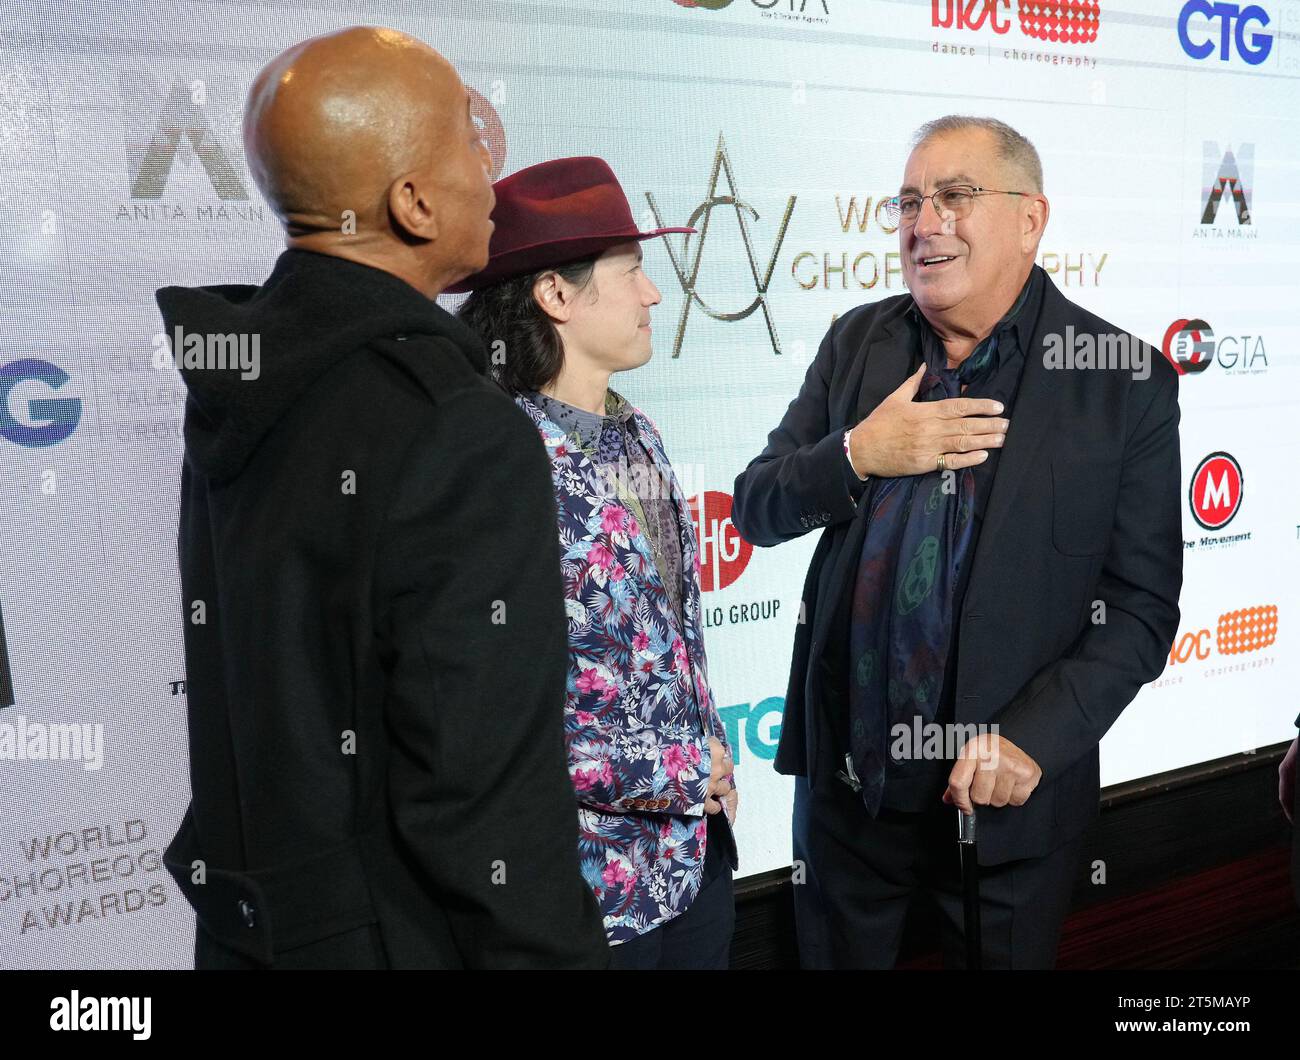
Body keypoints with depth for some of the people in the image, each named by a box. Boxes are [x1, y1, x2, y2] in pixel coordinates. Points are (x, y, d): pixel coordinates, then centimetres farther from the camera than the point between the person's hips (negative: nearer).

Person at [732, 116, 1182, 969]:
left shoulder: (1127, 382, -9)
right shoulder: (858, 342, 1)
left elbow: (1143, 605, -7)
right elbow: (755, 509, 2)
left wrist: (1036, 738, -18)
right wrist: (857, 456, -17)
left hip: (1009, 794, -2)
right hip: (844, 774, 3)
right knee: (835, 956, 20)